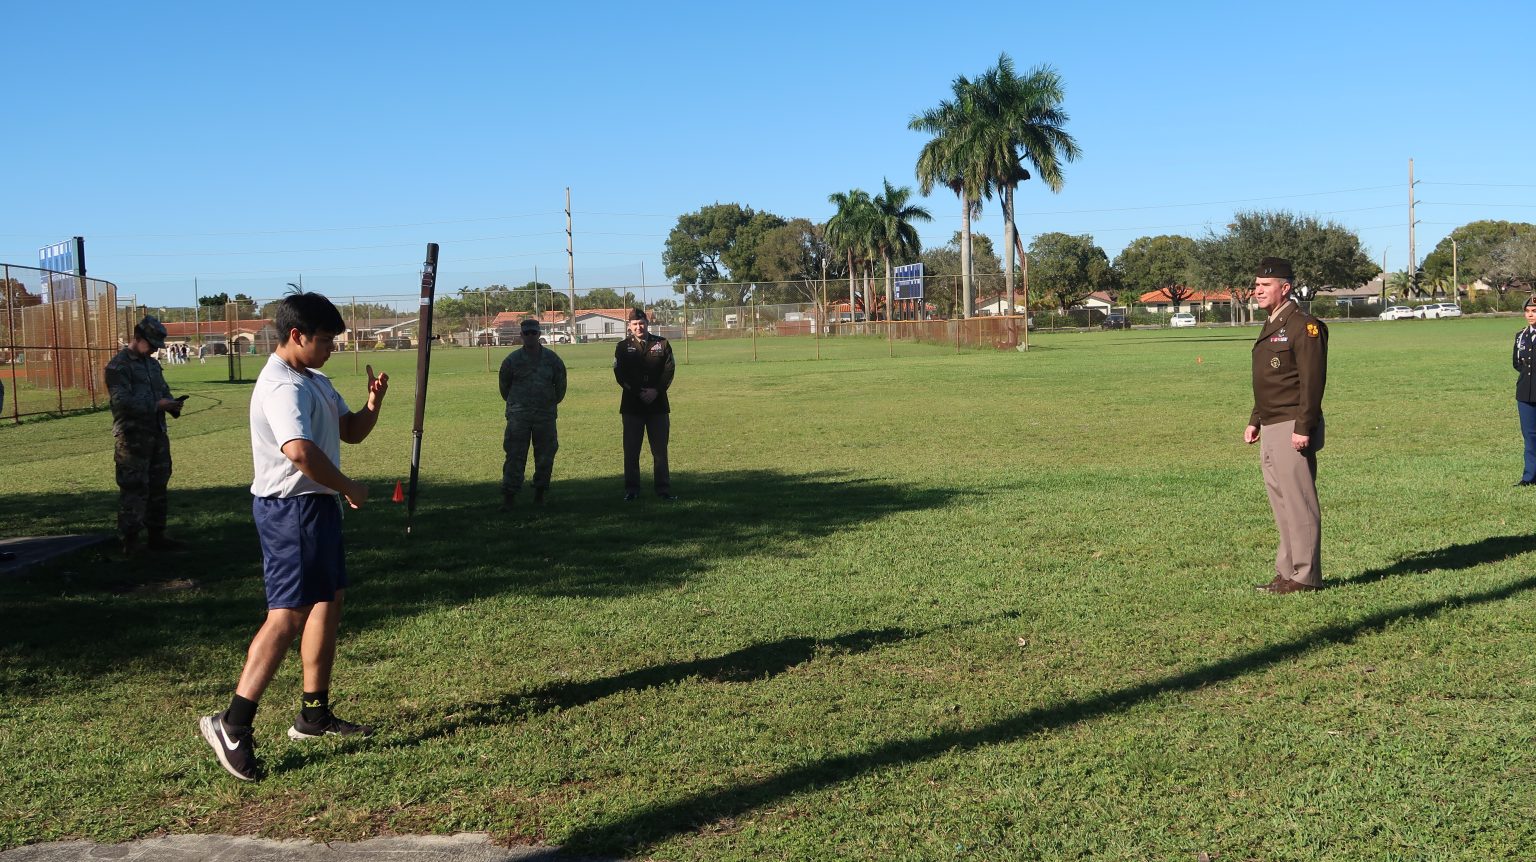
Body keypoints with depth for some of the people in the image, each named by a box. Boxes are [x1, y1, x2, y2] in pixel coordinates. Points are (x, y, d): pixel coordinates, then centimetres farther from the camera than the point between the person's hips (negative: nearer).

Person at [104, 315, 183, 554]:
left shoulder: (152, 364, 17)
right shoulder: (118, 366, -9)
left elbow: (164, 391, 24)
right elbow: (121, 401, -19)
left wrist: (172, 405, 1)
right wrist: (157, 405, -23)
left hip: (157, 435, 8)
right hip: (133, 438, -8)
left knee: (158, 486, 12)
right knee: (134, 489, -8)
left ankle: (156, 535, 20)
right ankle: (130, 540, -3)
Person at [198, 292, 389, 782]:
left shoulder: (315, 381, 15)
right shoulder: (282, 386, -19)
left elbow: (351, 431, 20)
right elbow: (300, 451, -34)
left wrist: (373, 403, 0)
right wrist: (349, 488, -22)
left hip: (317, 504, 11)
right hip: (291, 507, -11)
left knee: (329, 601, 15)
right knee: (288, 614, -13)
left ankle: (315, 715, 25)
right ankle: (232, 724, -12)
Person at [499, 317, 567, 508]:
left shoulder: (551, 358, 4)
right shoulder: (512, 359, 1)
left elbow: (560, 383, 17)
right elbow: (504, 383, 15)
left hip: (545, 414, 2)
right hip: (518, 415, -2)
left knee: (546, 455, 5)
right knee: (515, 455, -6)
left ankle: (540, 491, 18)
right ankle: (508, 494, -5)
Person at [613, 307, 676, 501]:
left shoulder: (661, 344, 7)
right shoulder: (623, 347, 5)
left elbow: (669, 370, -1)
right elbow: (620, 374, -4)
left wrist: (656, 391, -14)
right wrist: (639, 393, -14)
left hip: (658, 403, 0)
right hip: (632, 405, 0)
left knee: (660, 449, 4)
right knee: (631, 450, 2)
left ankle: (663, 489, 10)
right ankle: (631, 489, 9)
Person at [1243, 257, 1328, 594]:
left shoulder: (1304, 326, -12)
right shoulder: (1270, 326, 18)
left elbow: (1312, 381, -18)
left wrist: (1303, 428, -22)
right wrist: (1255, 421, 20)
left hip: (1293, 429, -10)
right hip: (1270, 428, 10)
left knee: (1299, 503, -5)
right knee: (1281, 503, 13)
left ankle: (1305, 576, 2)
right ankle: (1288, 571, 21)